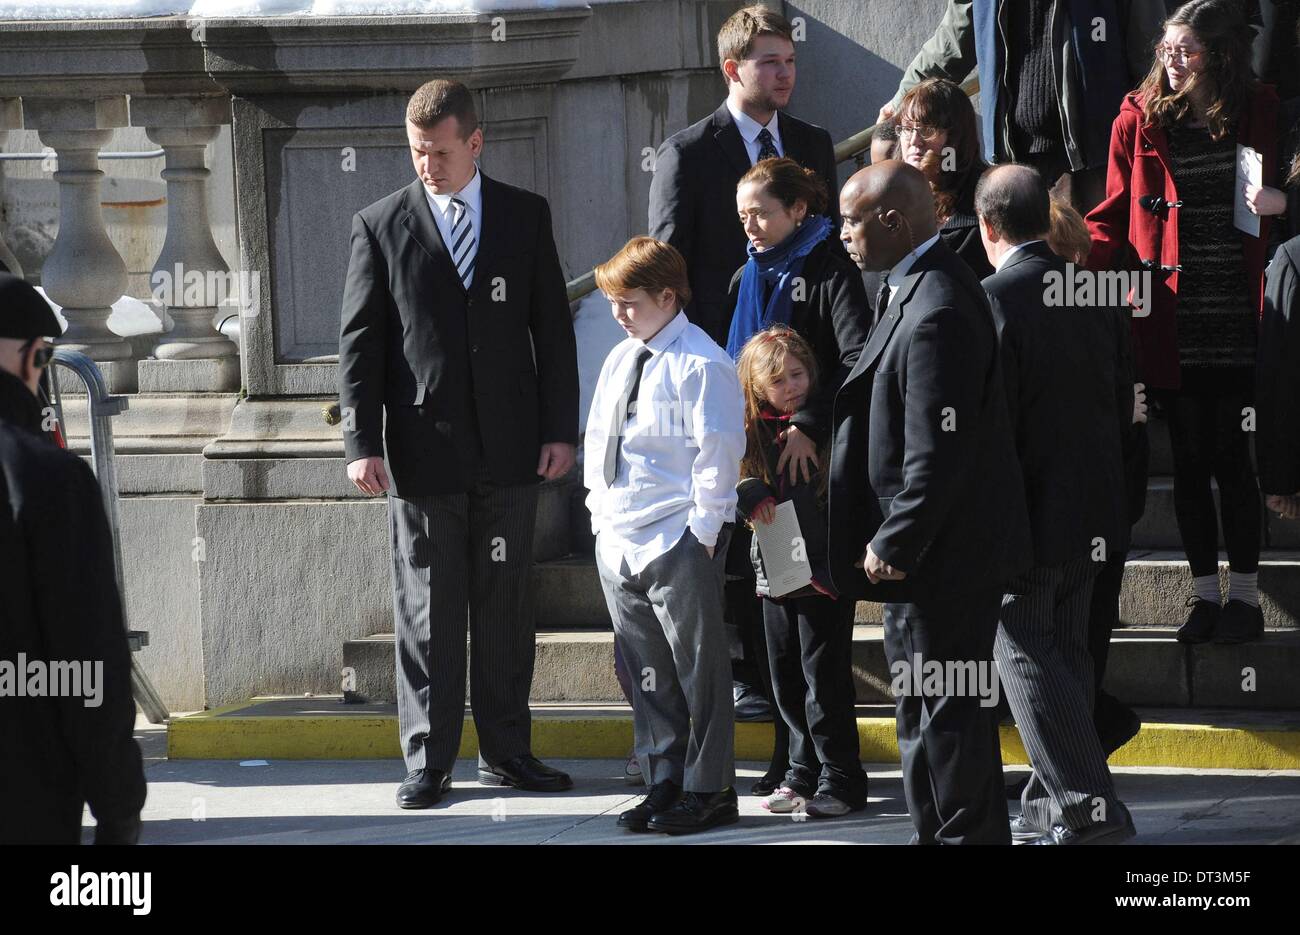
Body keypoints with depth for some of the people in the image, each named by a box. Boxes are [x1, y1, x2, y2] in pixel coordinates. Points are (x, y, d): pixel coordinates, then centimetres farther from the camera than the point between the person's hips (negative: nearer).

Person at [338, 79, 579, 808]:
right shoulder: (381, 227, 1)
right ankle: (429, 760, 6)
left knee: (506, 606, 7)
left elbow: (552, 328, 7)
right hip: (423, 448, -2)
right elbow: (360, 342, 0)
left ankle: (507, 751, 15)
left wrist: (561, 428, 1)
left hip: (510, 447, 2)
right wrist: (362, 442, -7)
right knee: (428, 612, 1)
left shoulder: (526, 216, 6)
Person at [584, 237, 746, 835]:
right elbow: (599, 438, 22)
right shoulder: (620, 360, 14)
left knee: (698, 667, -2)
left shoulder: (701, 365, -12)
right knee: (646, 668, 12)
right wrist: (599, 510, 13)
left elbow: (718, 450, -14)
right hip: (618, 539, 8)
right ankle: (663, 783, 20)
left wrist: (702, 530, -16)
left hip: (679, 544, -8)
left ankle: (709, 791, 4)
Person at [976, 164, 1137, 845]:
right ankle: (1054, 801, 19)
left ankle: (1088, 806, -9)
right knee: (1066, 653, 15)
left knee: (1026, 655, -2)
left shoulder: (994, 300, -17)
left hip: (1023, 511, -7)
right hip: (1091, 509, 7)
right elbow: (1123, 398, 11)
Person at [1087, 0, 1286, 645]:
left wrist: (1280, 201, -12)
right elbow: (1114, 217, 6)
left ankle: (1245, 594, 11)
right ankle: (1205, 592, 15)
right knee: (1190, 458, 7)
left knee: (1232, 457, 1)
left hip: (1236, 324, -1)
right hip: (1171, 321, 1)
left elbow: (1278, 198, 11)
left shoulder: (1260, 115, 3)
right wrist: (1085, 251, -13)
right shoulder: (1140, 120, 4)